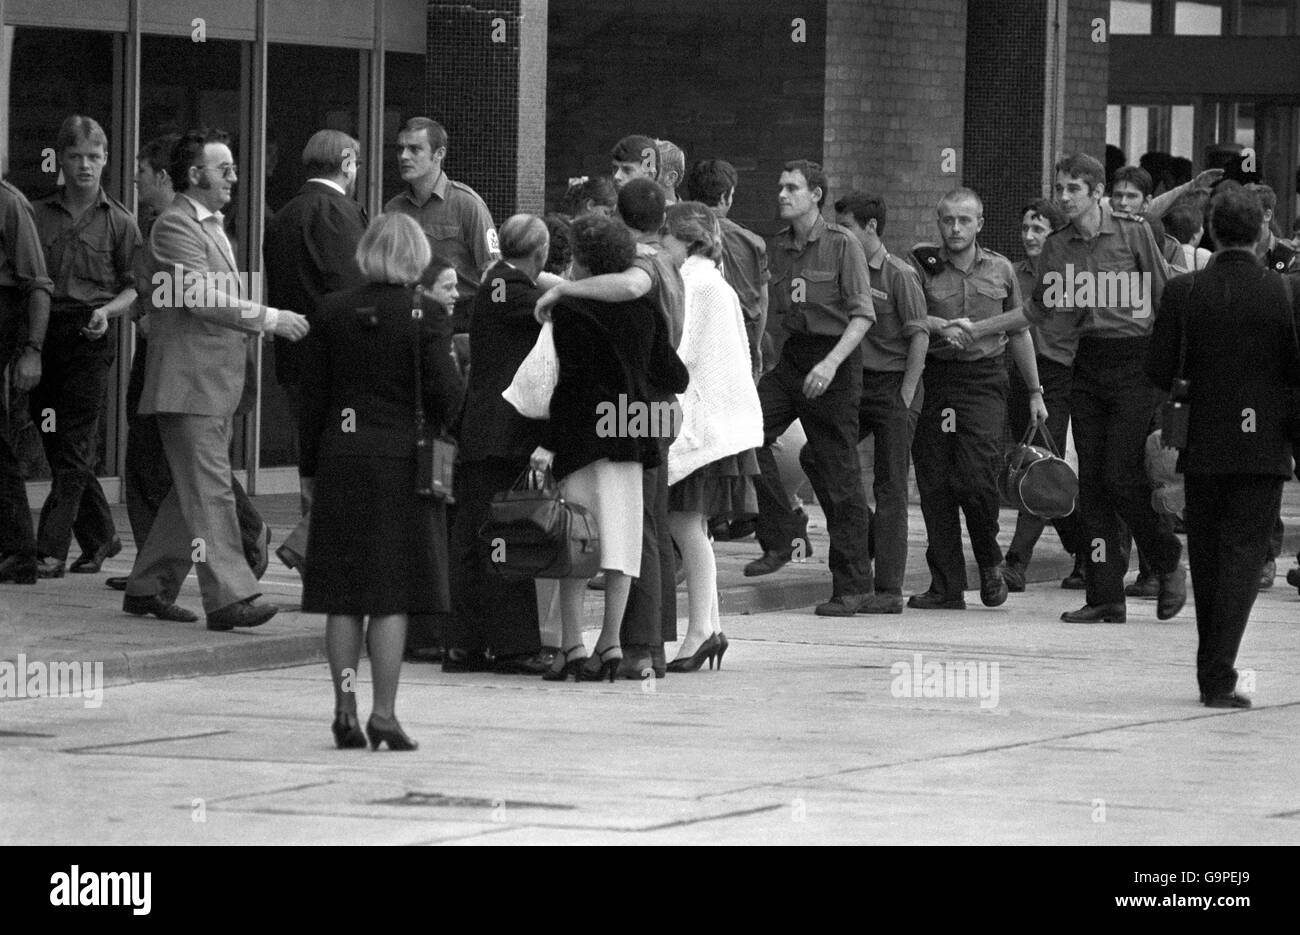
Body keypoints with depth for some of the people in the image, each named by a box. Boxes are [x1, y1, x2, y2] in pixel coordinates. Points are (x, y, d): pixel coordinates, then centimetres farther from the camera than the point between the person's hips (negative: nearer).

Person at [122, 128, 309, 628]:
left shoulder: (212, 226, 20)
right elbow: (200, 297, -22)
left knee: (191, 492, 12)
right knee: (209, 493, -13)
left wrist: (254, 327, 14)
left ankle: (148, 588, 19)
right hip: (189, 383, -10)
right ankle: (228, 596, -17)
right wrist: (269, 318, -22)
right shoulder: (175, 226, -12)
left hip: (217, 384, 10)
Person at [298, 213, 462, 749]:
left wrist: (311, 466, 12)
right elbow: (444, 398, -11)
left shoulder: (331, 313, 3)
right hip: (402, 463, -3)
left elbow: (312, 397, 6)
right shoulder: (424, 317, -7)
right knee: (392, 598, -1)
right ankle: (384, 713, -4)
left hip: (341, 463, 3)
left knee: (343, 598, 7)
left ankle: (345, 708, 6)